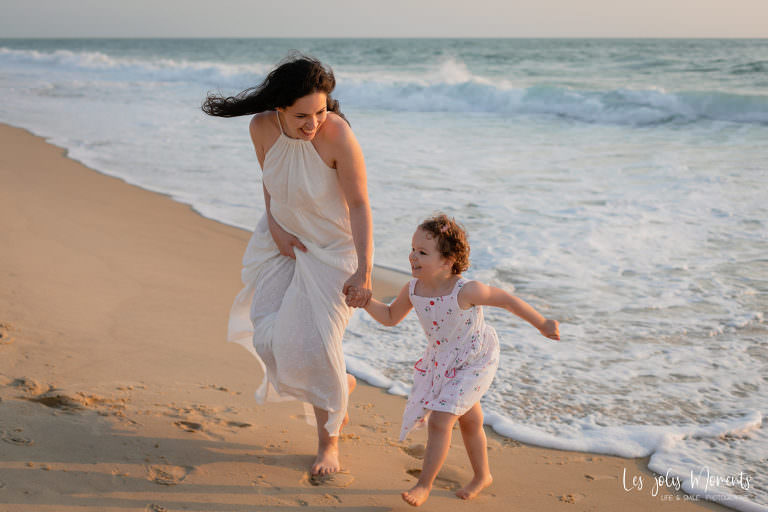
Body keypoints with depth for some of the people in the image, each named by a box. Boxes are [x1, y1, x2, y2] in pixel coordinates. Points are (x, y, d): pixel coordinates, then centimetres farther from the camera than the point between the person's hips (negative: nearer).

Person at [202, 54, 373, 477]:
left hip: (331, 247, -5)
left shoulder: (338, 135, -29)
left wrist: (364, 271, -26)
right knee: (268, 337, 2)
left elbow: (360, 205, -23)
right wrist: (274, 226, -7)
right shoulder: (262, 127, -16)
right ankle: (340, 384, 31)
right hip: (283, 239, 5)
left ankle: (329, 442, 15)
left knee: (314, 344, -9)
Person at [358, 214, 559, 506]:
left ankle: (424, 484, 5)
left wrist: (543, 325, -10)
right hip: (442, 361, 6)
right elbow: (390, 317, 1)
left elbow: (507, 300, -19)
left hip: (474, 363, -6)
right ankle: (482, 476, 44)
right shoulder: (413, 289, -15)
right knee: (469, 421, 23)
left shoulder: (465, 291, -32)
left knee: (439, 421, -12)